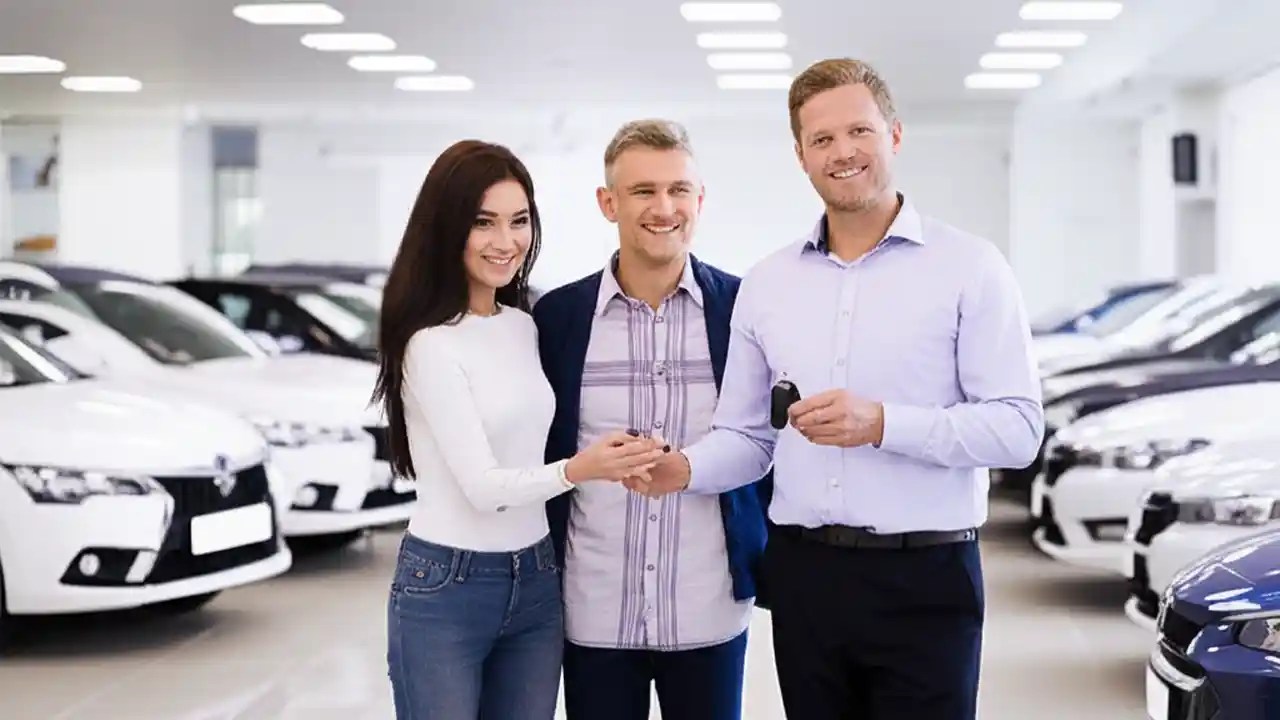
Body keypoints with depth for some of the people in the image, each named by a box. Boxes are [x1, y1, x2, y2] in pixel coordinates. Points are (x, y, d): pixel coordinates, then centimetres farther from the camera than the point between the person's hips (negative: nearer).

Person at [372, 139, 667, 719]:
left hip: (536, 583, 6)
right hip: (444, 589, -6)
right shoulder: (430, 344, -14)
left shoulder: (525, 326, 7)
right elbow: (481, 485, -20)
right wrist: (576, 470, -35)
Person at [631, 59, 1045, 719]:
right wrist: (686, 468, -8)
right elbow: (748, 436, 13)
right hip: (801, 574, 4)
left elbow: (1017, 428, -10)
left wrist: (881, 423, -20)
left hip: (926, 577, -4)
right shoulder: (766, 284, 11)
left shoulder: (969, 267, -3)